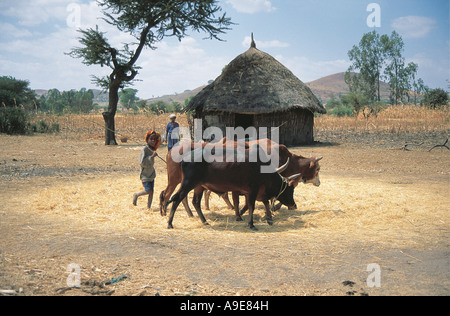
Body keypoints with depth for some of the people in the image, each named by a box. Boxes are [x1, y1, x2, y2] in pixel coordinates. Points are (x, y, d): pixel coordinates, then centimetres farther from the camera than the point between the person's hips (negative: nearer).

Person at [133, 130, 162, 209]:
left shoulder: (152, 149, 8)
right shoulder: (144, 149, -16)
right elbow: (141, 162, -22)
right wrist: (151, 157, -26)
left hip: (151, 174, 7)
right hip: (145, 175, -7)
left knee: (152, 191, 5)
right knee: (148, 191, -13)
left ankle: (149, 206, 14)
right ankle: (136, 195, 13)